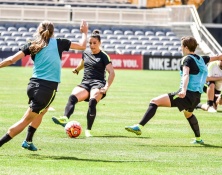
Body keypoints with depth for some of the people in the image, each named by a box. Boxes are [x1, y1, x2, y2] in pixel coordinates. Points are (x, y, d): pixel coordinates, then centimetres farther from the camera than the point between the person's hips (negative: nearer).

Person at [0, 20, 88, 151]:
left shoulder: (32, 45, 7)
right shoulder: (58, 43, 2)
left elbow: (11, 60, 0)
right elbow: (82, 46, 12)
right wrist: (85, 32, 29)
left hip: (34, 85, 4)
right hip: (49, 87, -4)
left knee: (42, 111, 31)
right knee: (26, 120, 0)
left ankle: (28, 141, 30)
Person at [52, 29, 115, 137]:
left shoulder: (103, 56, 1)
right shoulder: (86, 53, 17)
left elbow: (111, 72, -8)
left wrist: (106, 87, -19)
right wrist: (77, 70, 22)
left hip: (98, 84, -4)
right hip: (85, 83, 4)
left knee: (92, 102, -34)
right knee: (72, 97, -28)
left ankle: (88, 130, -28)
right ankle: (65, 118, -50)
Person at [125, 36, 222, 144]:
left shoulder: (187, 59, -5)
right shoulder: (201, 59, 16)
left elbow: (186, 74, -24)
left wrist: (184, 90, -39)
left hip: (187, 95, -8)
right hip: (197, 96, 8)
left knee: (155, 102, -13)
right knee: (188, 114, 41)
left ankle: (139, 127, -27)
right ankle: (198, 139, 51)